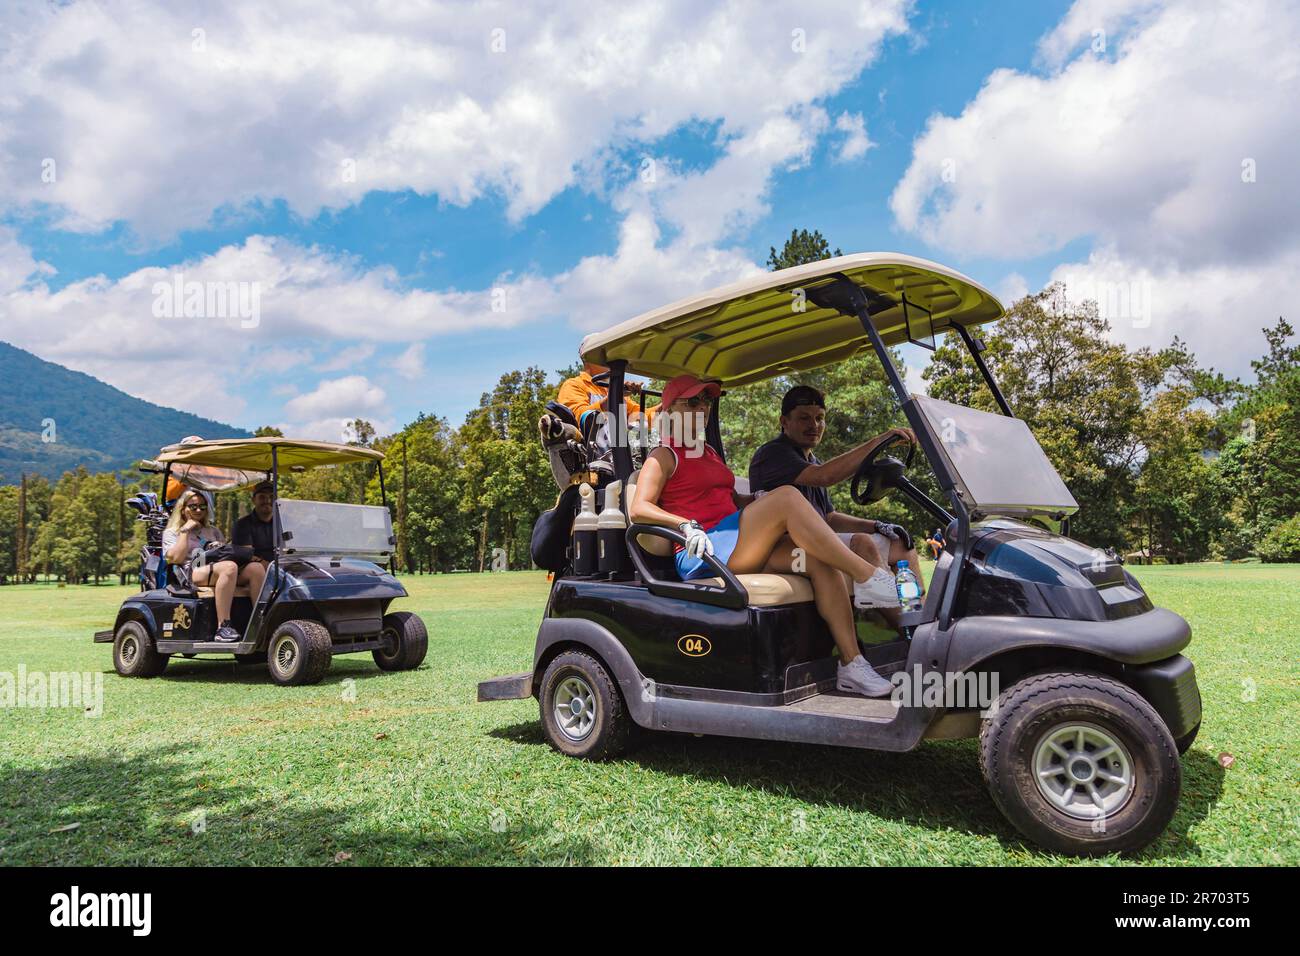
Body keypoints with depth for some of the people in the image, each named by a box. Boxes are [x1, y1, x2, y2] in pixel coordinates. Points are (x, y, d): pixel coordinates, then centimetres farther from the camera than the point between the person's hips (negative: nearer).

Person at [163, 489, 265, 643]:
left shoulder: (213, 530, 33)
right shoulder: (171, 533, 19)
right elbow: (176, 558, -1)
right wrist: (185, 531, 3)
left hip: (219, 569, 5)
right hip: (193, 574, -5)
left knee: (256, 567, -27)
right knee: (229, 567, -40)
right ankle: (223, 627, -45)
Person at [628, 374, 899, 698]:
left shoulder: (710, 454, 28)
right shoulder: (664, 456, 3)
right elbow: (638, 509, -11)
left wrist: (762, 499, 9)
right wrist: (687, 525, -26)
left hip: (739, 552, 8)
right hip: (701, 557, -8)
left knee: (819, 560, -16)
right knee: (787, 497, -25)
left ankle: (851, 664, -18)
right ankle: (867, 577, -23)